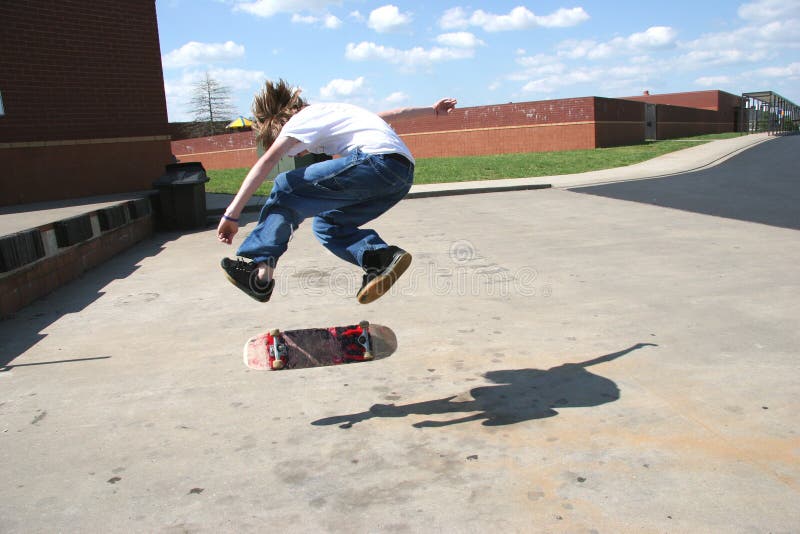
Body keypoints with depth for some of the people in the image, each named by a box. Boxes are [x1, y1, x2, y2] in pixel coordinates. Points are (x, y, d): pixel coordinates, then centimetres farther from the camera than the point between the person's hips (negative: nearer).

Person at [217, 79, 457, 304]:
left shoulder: (302, 118, 7)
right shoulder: (332, 111, 33)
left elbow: (268, 161, -7)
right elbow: (392, 114, 39)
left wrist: (232, 213, -11)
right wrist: (434, 111, 52)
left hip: (378, 160, -9)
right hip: (404, 172, 10)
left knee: (286, 188, -4)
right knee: (326, 224, 16)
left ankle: (259, 272, -10)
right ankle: (381, 256, -3)